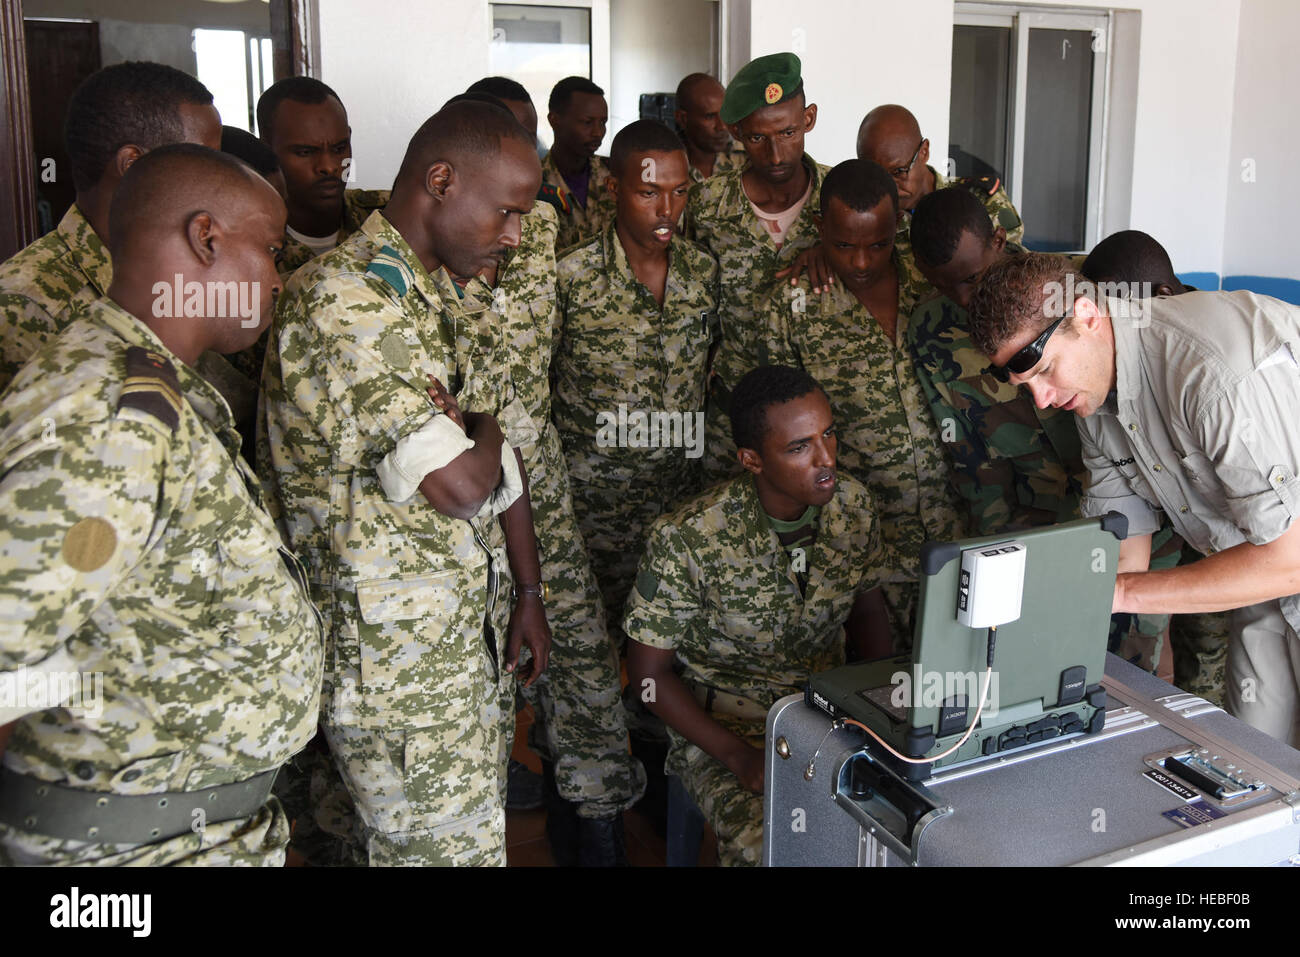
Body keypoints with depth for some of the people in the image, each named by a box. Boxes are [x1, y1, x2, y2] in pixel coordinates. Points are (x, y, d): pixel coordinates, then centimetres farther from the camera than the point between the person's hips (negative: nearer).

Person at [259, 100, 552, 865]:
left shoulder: (430, 294, 12)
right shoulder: (345, 301, -21)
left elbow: (500, 453, 14)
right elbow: (459, 483, -25)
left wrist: (528, 591, 11)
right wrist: (481, 426, -3)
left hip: (470, 633, 9)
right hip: (398, 658, -9)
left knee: (482, 833, 20)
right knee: (451, 850, 3)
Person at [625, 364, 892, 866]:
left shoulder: (854, 506, -6)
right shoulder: (687, 539, -21)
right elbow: (648, 669, -11)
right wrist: (738, 757, -19)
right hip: (727, 724, -4)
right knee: (769, 846, -31)